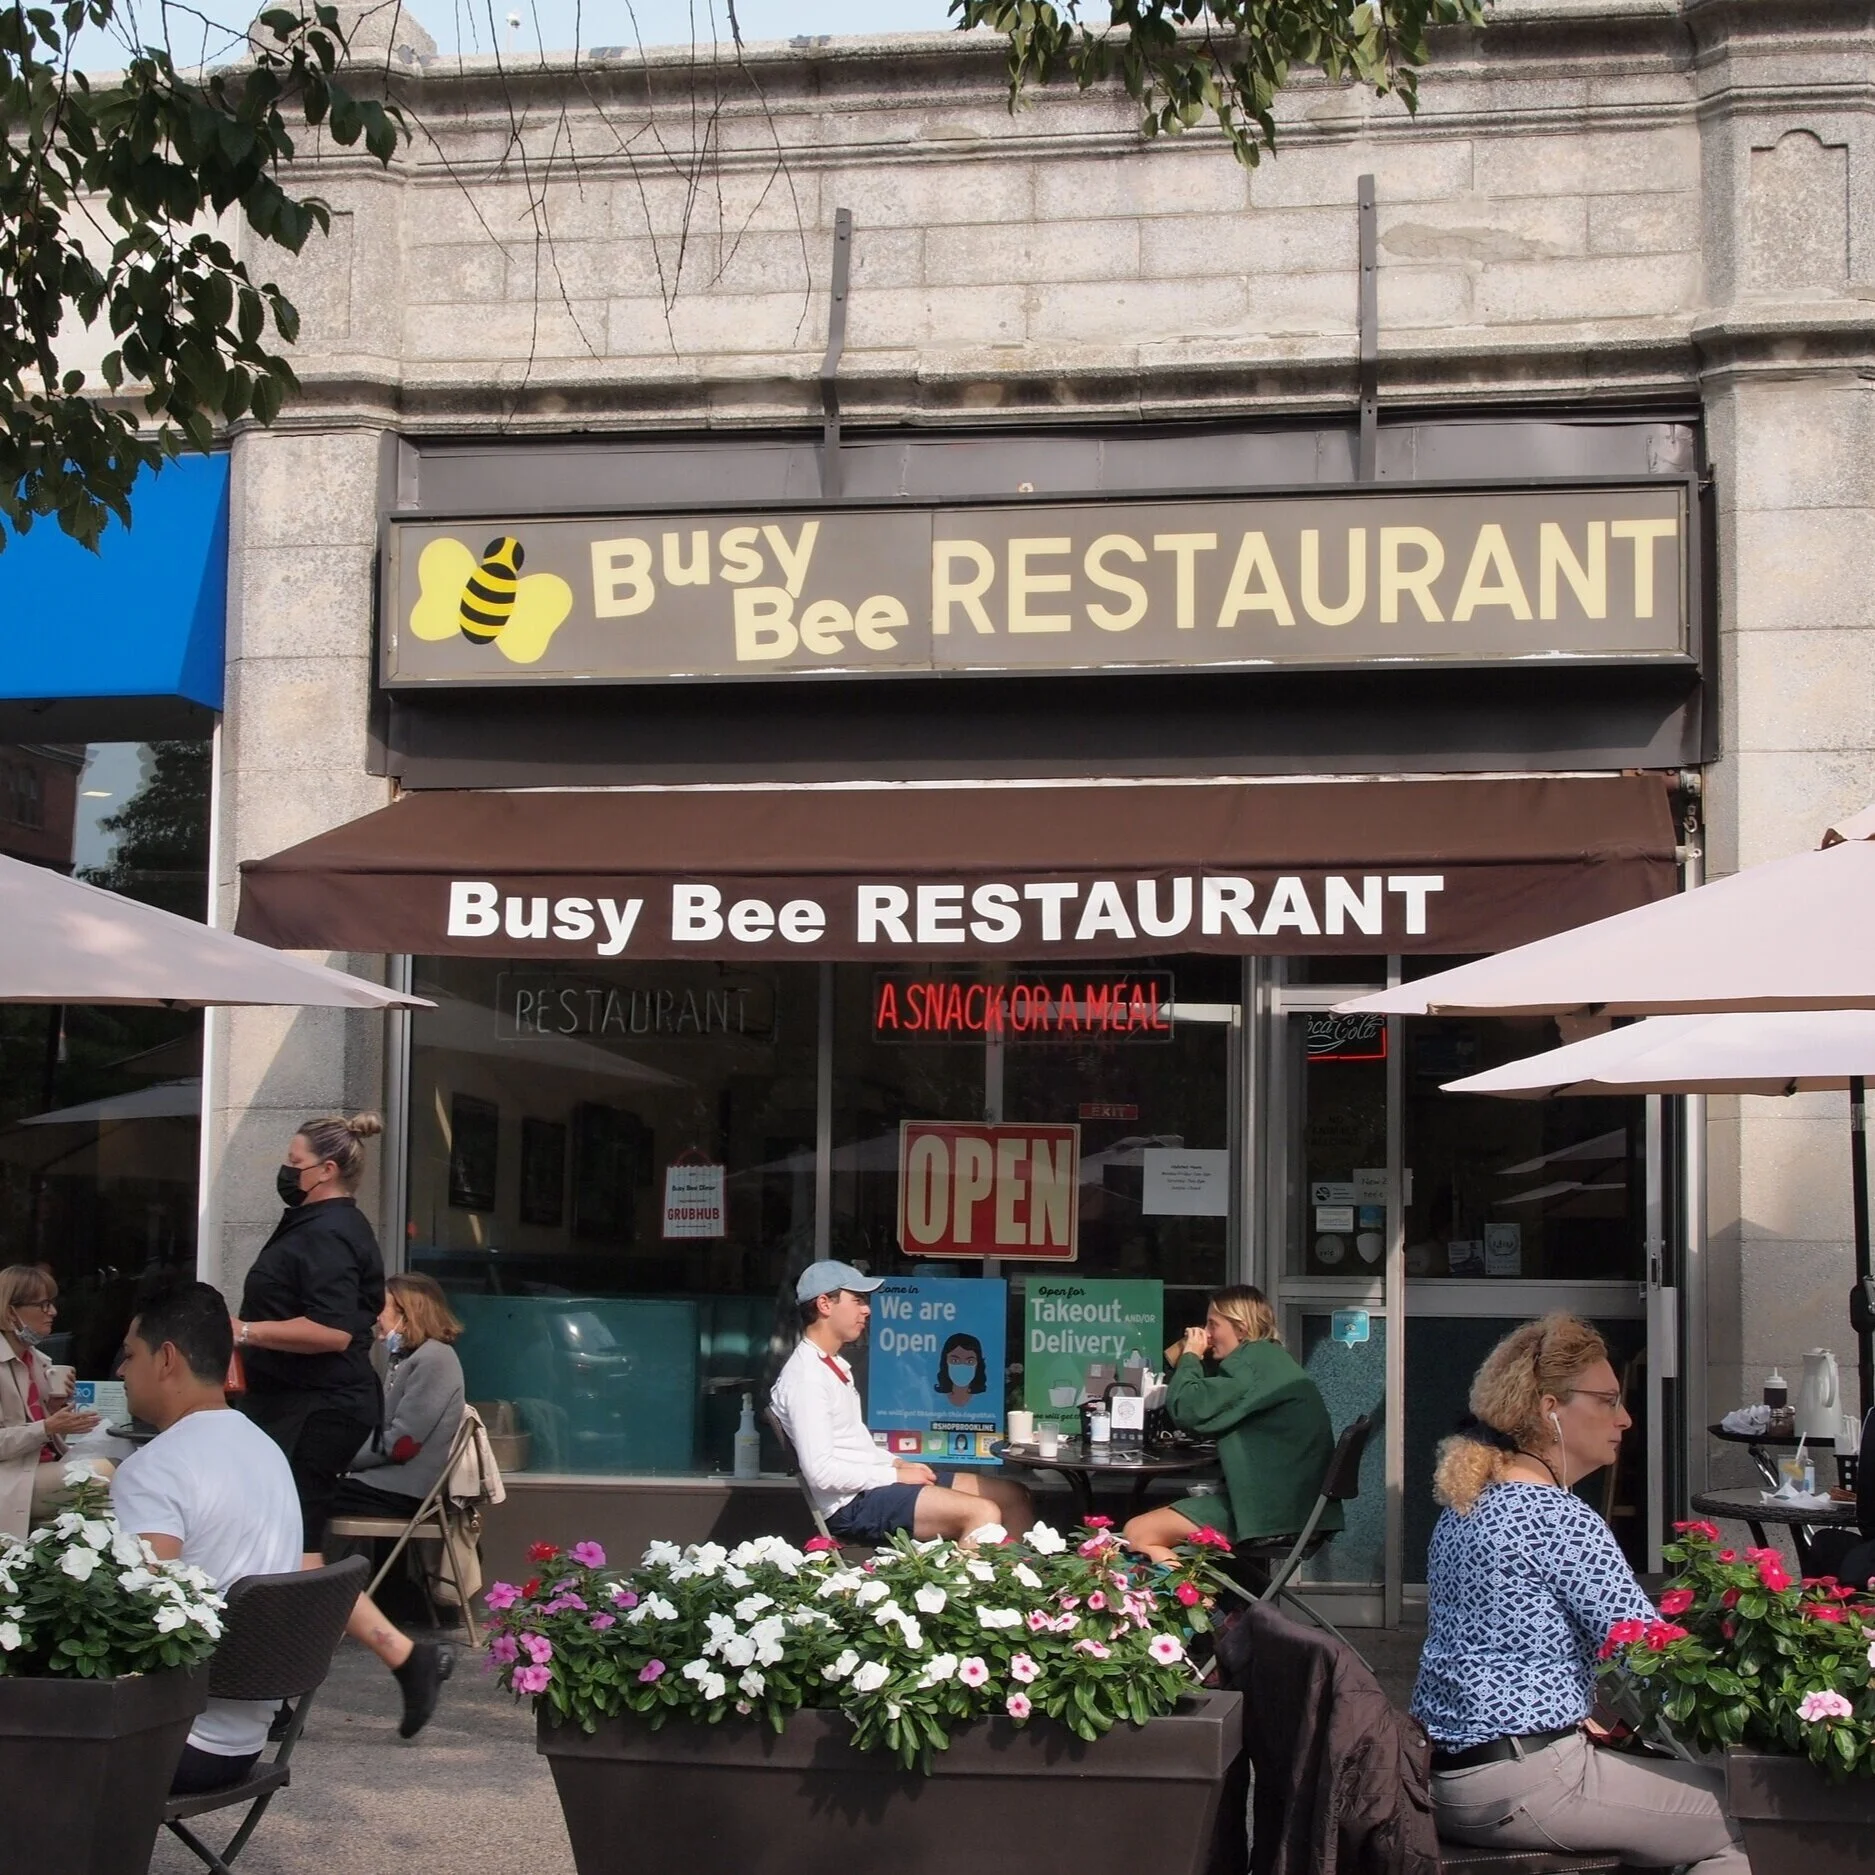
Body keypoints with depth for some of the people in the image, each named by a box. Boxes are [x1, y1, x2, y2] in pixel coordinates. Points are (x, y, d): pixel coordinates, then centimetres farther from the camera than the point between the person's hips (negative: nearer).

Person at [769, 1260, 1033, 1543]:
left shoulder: (833, 1365, 16)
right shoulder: (806, 1377, -16)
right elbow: (822, 1472, -23)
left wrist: (897, 1463, 8)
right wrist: (896, 1474, -15)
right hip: (854, 1503, -11)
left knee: (1012, 1496, 7)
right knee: (983, 1513, -25)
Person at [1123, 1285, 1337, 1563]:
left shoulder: (1257, 1359, -11)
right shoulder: (1268, 1360, 21)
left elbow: (1186, 1409, -17)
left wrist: (1191, 1355, 0)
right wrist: (1189, 1354, 11)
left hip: (1270, 1509, -11)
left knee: (1137, 1534, -14)